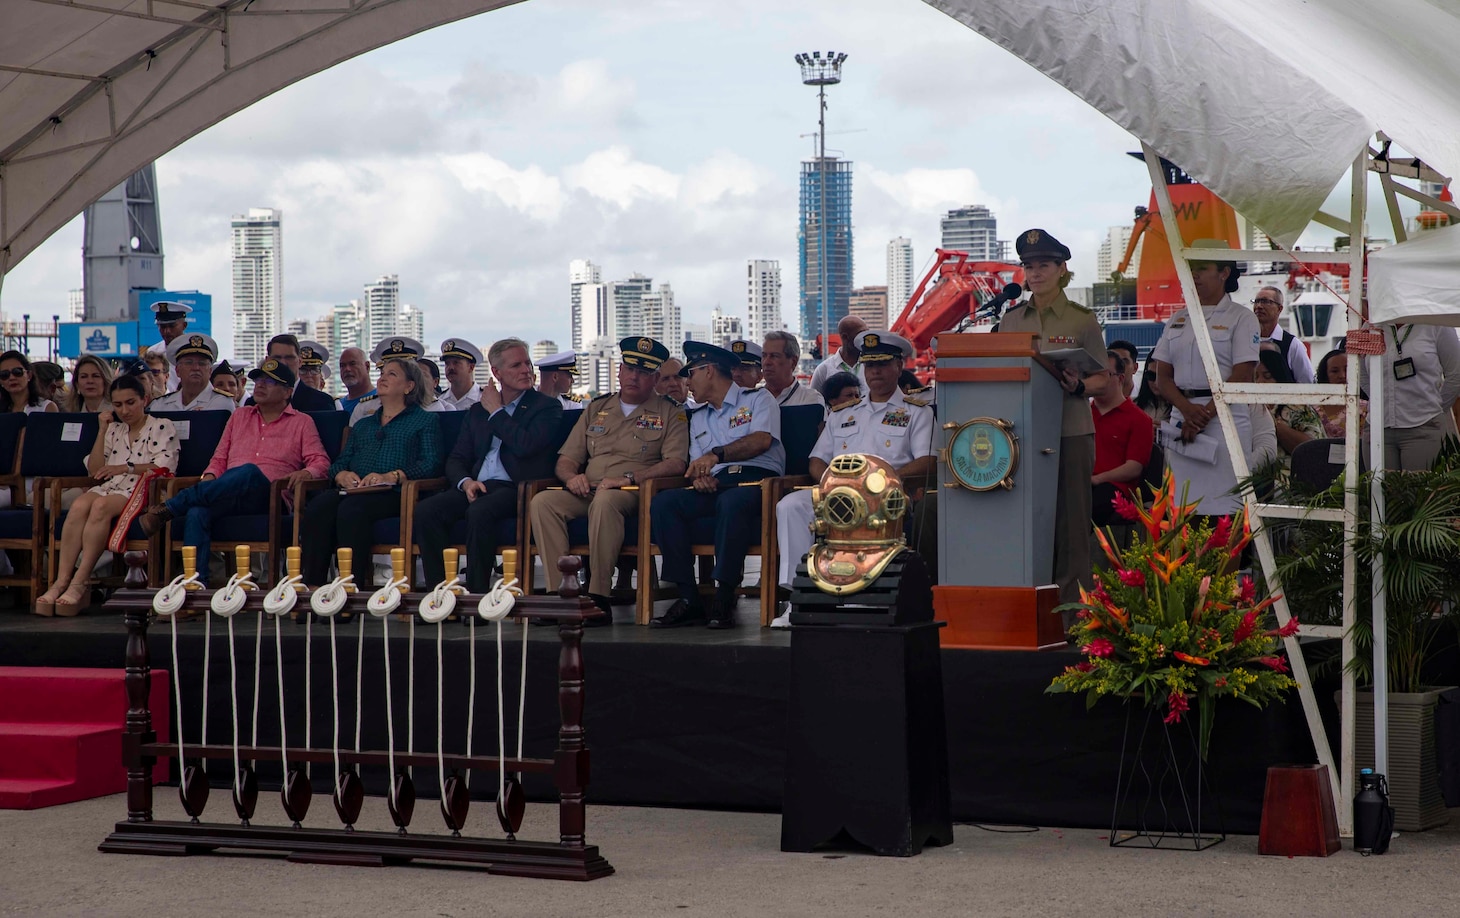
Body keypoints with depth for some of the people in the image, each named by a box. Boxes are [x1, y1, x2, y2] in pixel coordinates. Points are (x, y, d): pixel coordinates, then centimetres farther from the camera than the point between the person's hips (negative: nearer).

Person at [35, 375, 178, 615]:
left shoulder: (162, 427, 12)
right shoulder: (114, 430, 26)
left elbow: (164, 467, -3)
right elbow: (95, 471, 16)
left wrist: (124, 468, -5)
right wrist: (102, 431, 13)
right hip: (110, 488, 4)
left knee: (101, 505, -37)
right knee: (79, 505, -33)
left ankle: (80, 581, -41)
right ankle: (61, 581, -43)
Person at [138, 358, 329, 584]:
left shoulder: (302, 422, 17)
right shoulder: (240, 416, 28)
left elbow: (321, 461, 7)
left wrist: (306, 473, -16)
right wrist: (209, 478, 2)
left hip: (267, 496, -3)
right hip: (227, 496, 3)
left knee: (249, 472, -39)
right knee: (197, 513, -34)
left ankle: (165, 510, -38)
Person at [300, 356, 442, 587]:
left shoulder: (425, 421, 16)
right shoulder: (363, 425, 34)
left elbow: (431, 464, -1)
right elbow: (339, 462, 24)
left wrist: (391, 476, -17)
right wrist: (342, 475, -2)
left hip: (394, 494, -5)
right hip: (352, 491, 5)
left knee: (351, 509, -37)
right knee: (318, 507, -30)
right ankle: (313, 585, -37)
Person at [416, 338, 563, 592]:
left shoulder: (547, 407, 7)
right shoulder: (477, 410, 23)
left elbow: (525, 446, -12)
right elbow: (456, 459, 19)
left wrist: (497, 412, 1)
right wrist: (465, 482, -4)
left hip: (517, 489, -5)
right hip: (477, 487, 5)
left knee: (480, 511, -37)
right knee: (426, 510, -22)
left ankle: (477, 593, -32)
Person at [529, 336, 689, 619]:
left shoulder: (669, 413, 9)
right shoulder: (597, 409, 23)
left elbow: (676, 464, -6)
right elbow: (566, 459, 21)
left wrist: (629, 478, -18)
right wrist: (571, 476, -4)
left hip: (636, 494, -5)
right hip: (587, 492, 5)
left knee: (604, 502, -39)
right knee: (543, 502, -25)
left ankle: (599, 597, -39)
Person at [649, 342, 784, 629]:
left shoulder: (757, 399, 11)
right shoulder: (698, 417, 30)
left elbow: (762, 440, -8)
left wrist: (716, 455, -20)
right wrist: (699, 477, -4)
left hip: (756, 481, -5)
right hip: (715, 486, 5)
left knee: (732, 501, -41)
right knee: (663, 503, -23)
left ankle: (724, 599, -35)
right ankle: (689, 598, -27)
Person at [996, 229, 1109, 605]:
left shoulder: (1082, 320, 1)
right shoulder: (1012, 319, 12)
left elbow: (1104, 379, 1)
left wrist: (1079, 386, -19)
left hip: (1070, 432, -4)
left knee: (1070, 525, -3)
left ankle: (1072, 617, -1)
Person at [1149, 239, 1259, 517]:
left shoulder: (1240, 318, 1)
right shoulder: (1178, 320, 17)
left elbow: (1242, 377, -8)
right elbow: (1163, 375, 10)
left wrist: (1205, 415, -13)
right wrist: (1188, 410, -8)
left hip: (1224, 418, -5)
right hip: (1181, 418, 5)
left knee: (1221, 505, -11)